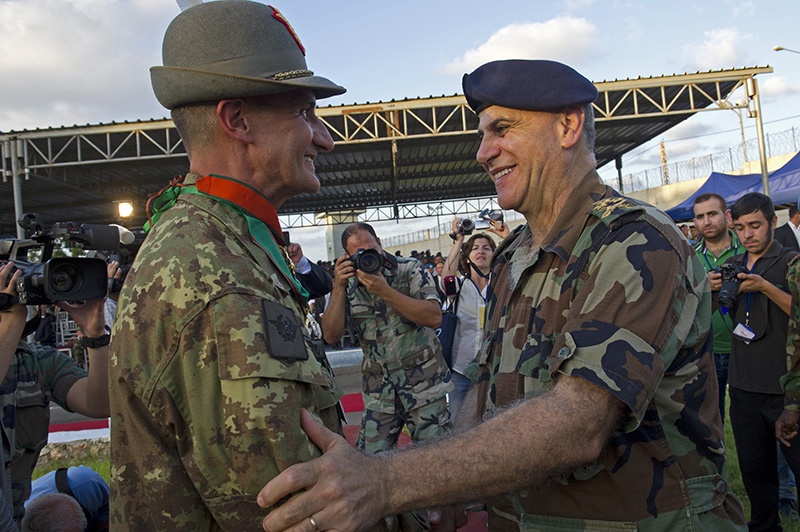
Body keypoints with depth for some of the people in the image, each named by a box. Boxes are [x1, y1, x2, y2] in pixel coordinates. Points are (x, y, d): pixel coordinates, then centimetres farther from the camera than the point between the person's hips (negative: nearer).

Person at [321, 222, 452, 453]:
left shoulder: (410, 270, -3)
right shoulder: (348, 285, 4)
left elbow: (434, 318, -17)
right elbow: (331, 336, -5)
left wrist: (385, 291, -24)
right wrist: (339, 288, -15)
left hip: (423, 383, -2)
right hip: (378, 391, 2)